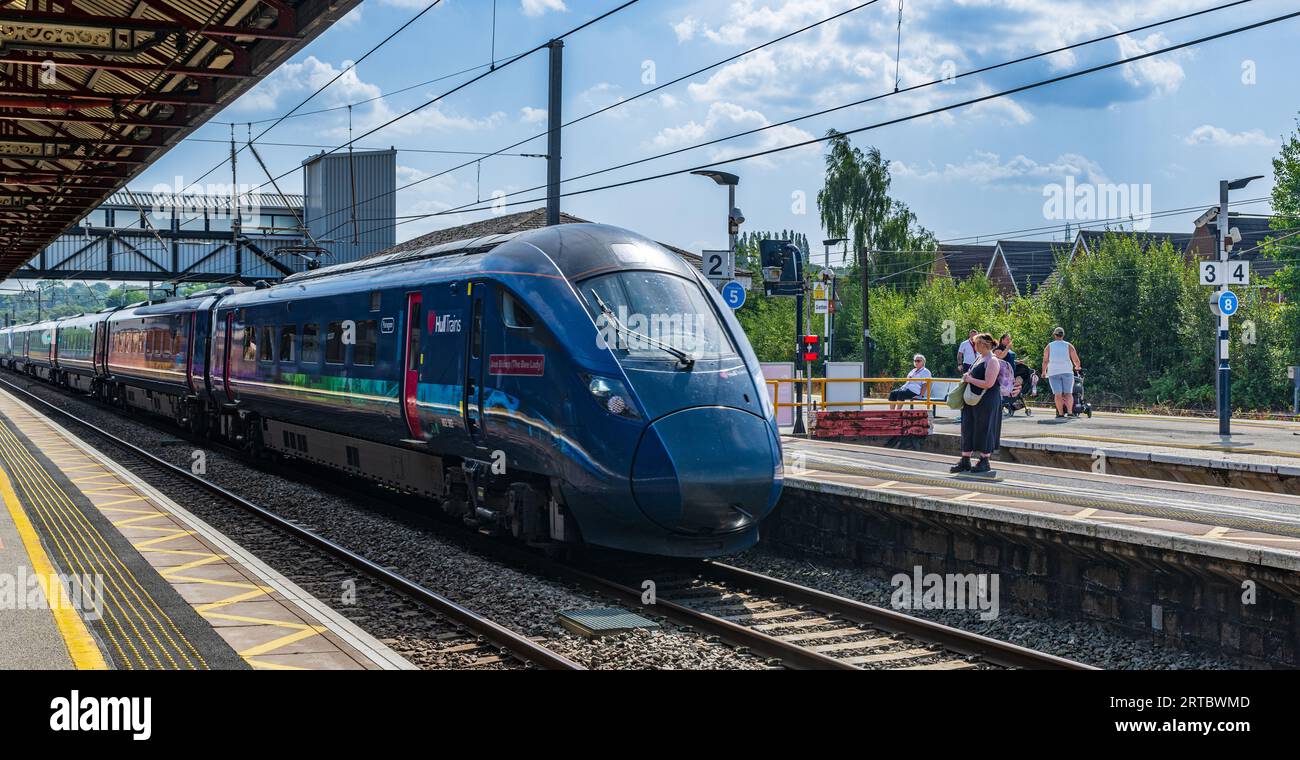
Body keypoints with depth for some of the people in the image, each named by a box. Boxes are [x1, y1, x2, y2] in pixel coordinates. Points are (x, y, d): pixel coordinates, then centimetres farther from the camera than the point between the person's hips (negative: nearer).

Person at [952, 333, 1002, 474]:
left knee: (984, 429, -1)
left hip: (988, 401, -9)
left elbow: (988, 383, -23)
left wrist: (970, 379, -15)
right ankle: (965, 462, 13)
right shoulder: (979, 358, 14)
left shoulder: (992, 361, -15)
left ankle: (984, 462, 10)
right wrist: (967, 377, 7)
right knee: (968, 429, 8)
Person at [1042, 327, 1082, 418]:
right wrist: (1077, 367, 27)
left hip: (1053, 373, 0)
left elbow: (1045, 361, 5)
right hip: (1067, 372, 0)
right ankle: (1070, 412, -13)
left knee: (1058, 393, -3)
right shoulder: (1069, 345, 7)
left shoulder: (1049, 346, 7)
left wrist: (1044, 371, 20)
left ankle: (1060, 413, -8)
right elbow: (1076, 360, 6)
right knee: (1068, 393, 0)